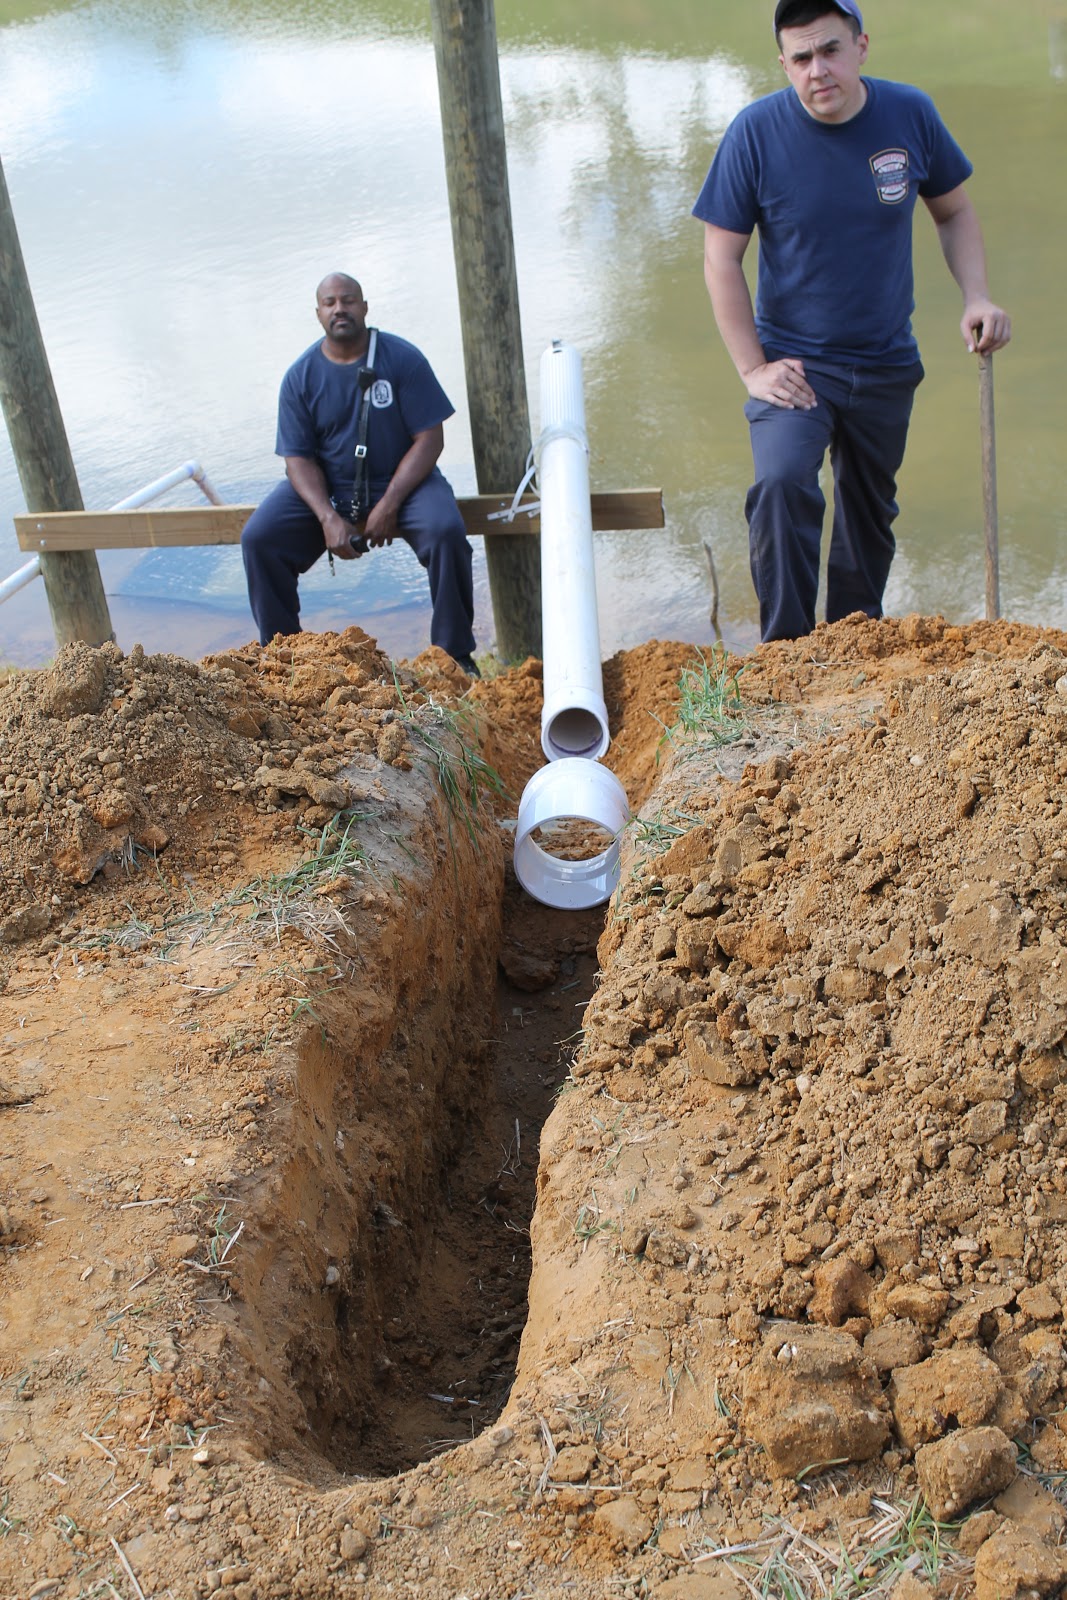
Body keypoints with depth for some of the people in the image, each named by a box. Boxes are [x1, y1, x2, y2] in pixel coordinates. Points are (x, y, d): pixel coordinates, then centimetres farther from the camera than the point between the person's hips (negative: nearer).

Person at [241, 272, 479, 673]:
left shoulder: (403, 359, -8)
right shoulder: (301, 376, -3)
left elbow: (429, 438, -10)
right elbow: (299, 458, -4)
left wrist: (389, 506, -20)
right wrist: (328, 518, -22)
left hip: (400, 479, -2)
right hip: (326, 487, 2)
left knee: (445, 531, -31)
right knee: (258, 538, -18)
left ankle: (456, 653, -16)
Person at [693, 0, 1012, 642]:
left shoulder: (911, 114, -6)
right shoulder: (756, 132, -13)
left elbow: (955, 212, 9)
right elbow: (722, 259, -10)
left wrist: (977, 297, -7)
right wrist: (753, 369, -15)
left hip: (887, 364, 4)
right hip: (795, 360, -3)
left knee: (871, 511, 15)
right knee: (782, 484, -27)